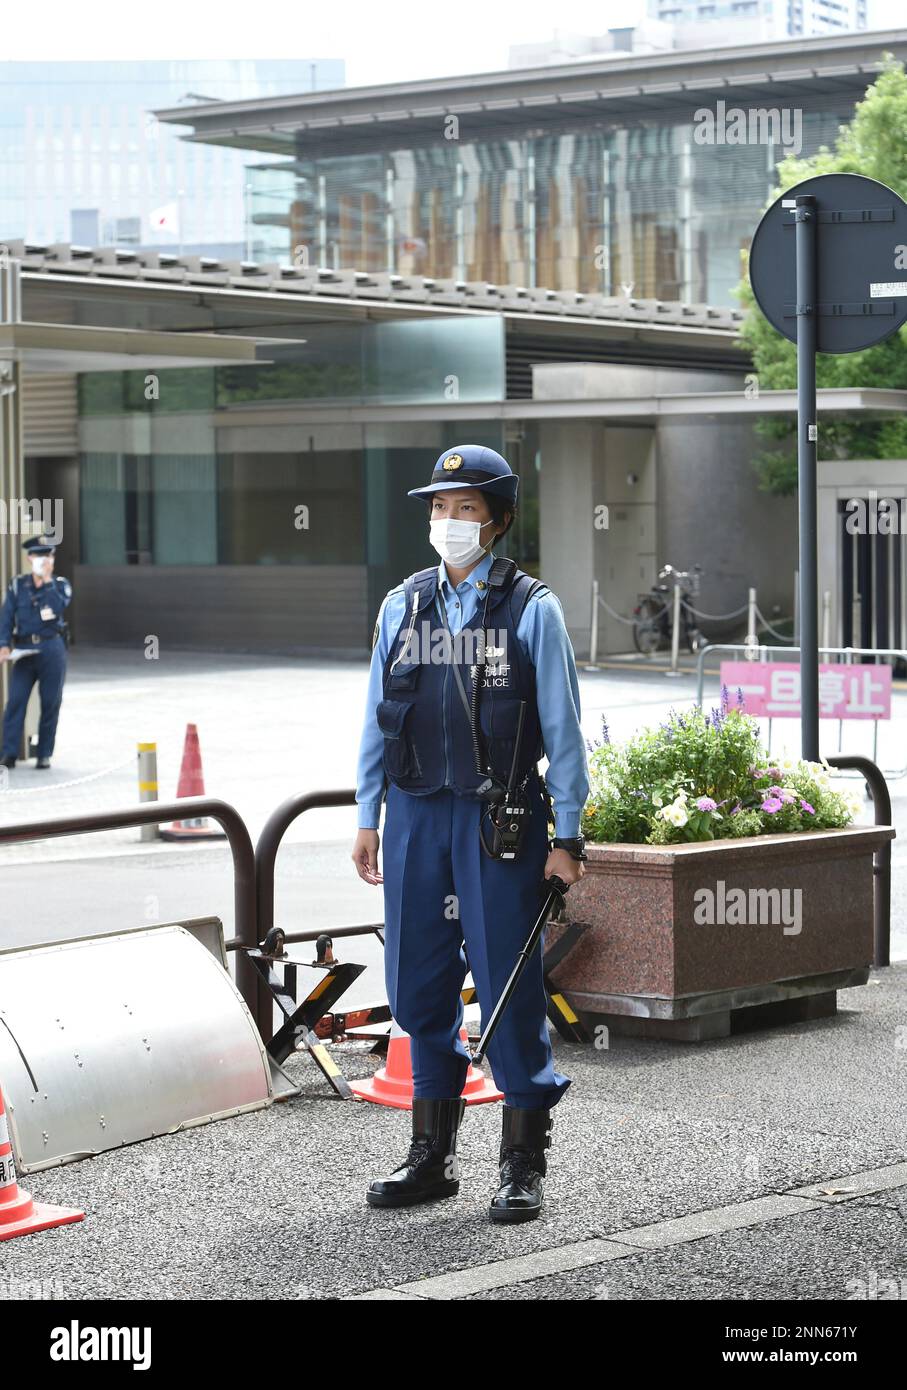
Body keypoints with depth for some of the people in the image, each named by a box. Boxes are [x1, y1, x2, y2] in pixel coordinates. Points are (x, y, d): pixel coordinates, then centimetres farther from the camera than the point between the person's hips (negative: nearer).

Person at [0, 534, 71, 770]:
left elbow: (57, 607, -14)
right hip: (25, 650, 0)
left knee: (50, 703, 2)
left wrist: (47, 581, -12)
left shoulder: (60, 585, 6)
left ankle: (44, 754, 11)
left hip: (52, 650, 0)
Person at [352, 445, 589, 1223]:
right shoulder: (404, 605, 9)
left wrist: (566, 836, -4)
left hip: (500, 818, -4)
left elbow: (563, 728, -1)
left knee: (509, 985, -1)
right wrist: (368, 818, 11)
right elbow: (378, 716, 14)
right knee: (420, 984, 9)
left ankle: (524, 1163, 10)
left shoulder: (531, 610, -2)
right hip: (415, 815, 4)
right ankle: (432, 1153, 22)